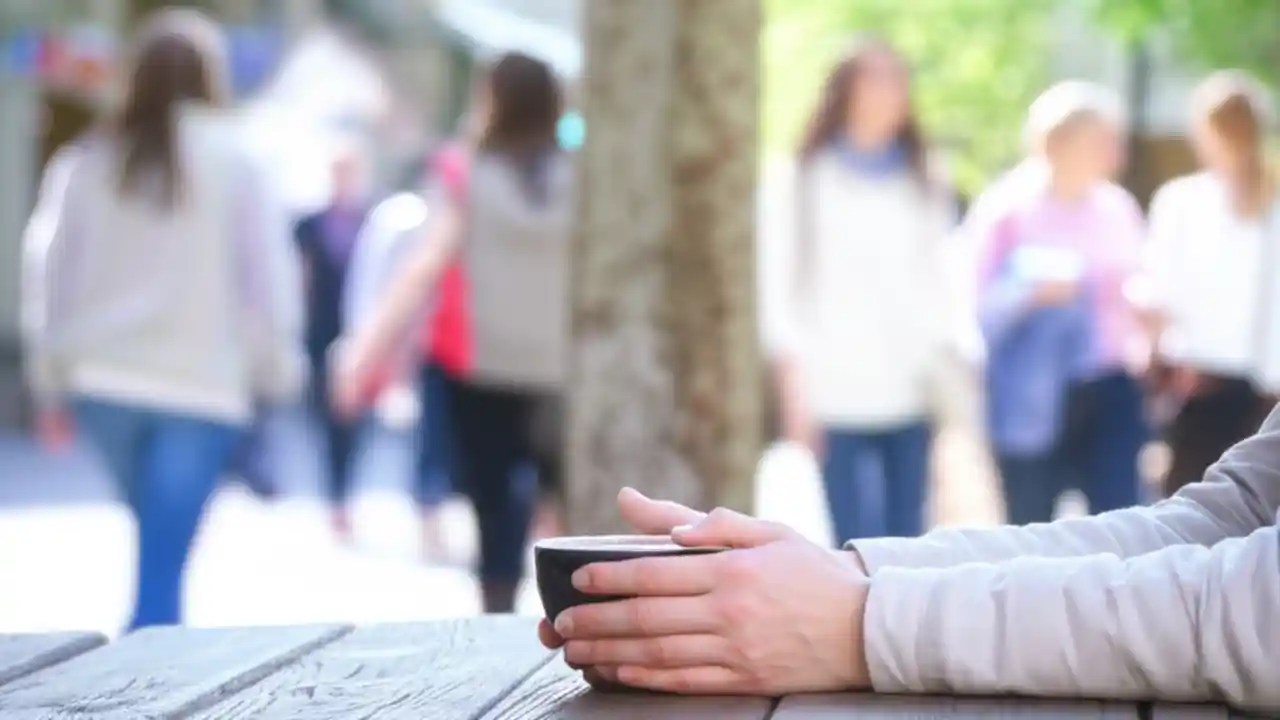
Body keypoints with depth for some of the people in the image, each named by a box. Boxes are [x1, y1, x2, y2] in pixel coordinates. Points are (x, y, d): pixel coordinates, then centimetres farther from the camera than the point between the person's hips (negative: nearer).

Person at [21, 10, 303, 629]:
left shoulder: (89, 160, 3)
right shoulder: (234, 163, -4)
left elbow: (48, 267, 6)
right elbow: (269, 275, -2)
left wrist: (51, 381, 12)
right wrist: (276, 368, 11)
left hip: (104, 376, 3)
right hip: (201, 382, -3)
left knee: (159, 542, 22)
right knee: (162, 562, -3)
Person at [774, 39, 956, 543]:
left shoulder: (922, 183, 17)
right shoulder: (810, 178, 5)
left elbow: (936, 281, 16)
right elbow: (789, 281, 0)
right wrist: (795, 391, -8)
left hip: (910, 393, 3)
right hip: (837, 394, -3)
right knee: (853, 544, -9)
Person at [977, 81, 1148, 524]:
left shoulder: (1118, 209, 6)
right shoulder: (1014, 212, -7)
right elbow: (985, 304, -8)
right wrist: (1032, 292, -25)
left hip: (1109, 390, 3)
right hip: (1034, 396, -3)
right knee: (1031, 530, 8)